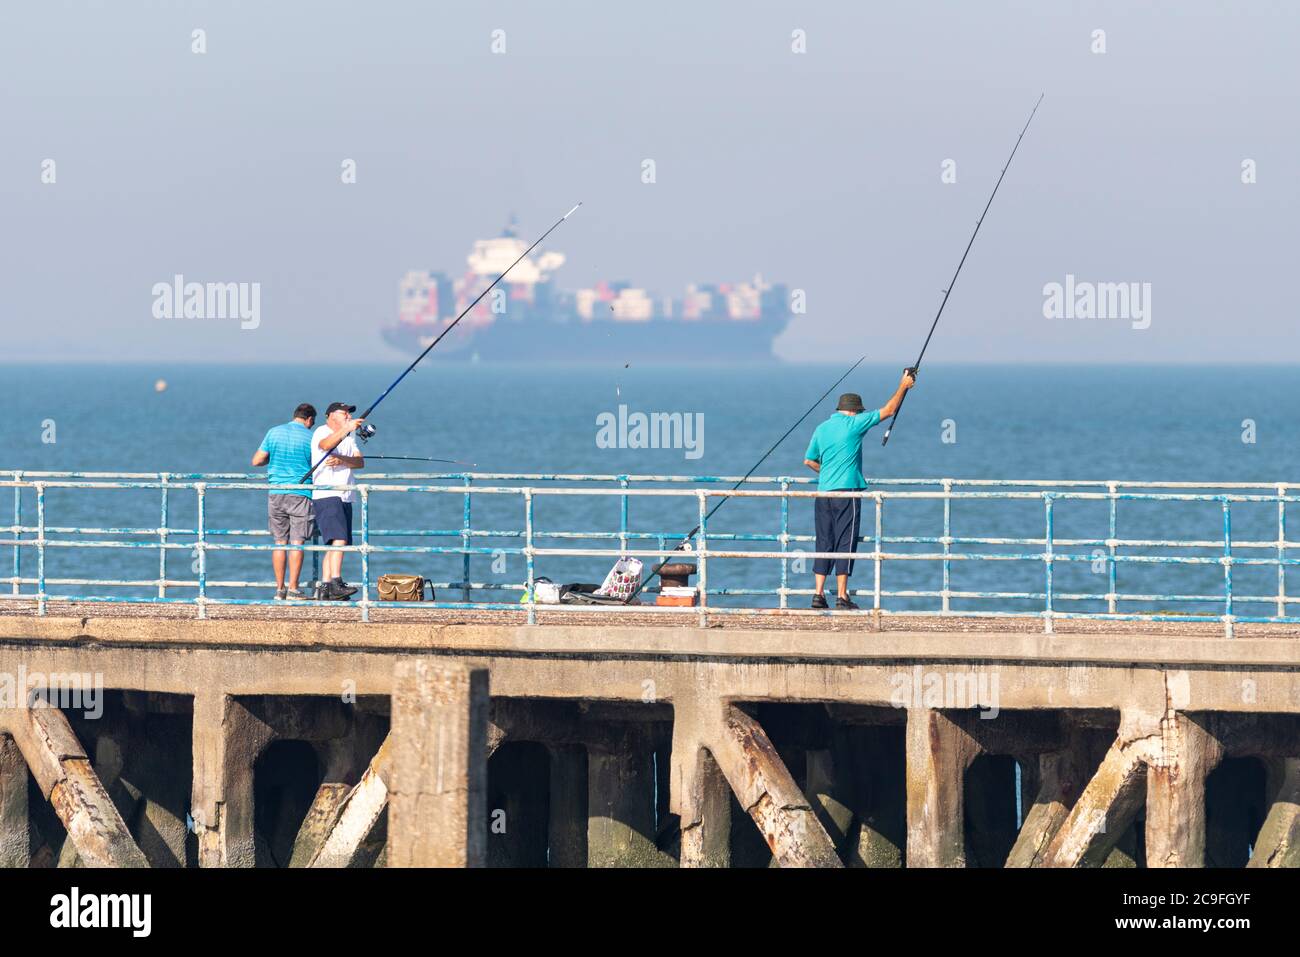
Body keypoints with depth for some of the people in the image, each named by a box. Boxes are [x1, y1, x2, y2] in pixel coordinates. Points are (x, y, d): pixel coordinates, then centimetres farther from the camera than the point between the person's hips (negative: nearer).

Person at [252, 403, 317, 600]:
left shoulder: (274, 432, 5)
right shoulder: (310, 437, -4)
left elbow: (256, 461, 6)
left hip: (276, 493, 3)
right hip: (300, 494, -3)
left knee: (279, 542, 9)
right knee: (297, 542, -2)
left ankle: (280, 589, 9)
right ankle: (293, 589, -6)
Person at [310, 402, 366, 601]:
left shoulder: (349, 438, 20)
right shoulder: (322, 433, -4)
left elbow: (360, 462, 5)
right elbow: (326, 444, -29)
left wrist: (342, 460, -14)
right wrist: (346, 428, -43)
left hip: (345, 497, 8)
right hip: (326, 495, -8)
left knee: (334, 545, 8)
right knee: (338, 539, -21)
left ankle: (324, 588, 10)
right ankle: (336, 584, -28)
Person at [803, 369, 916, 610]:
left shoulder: (822, 429, 13)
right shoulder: (853, 424, -5)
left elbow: (809, 461, 20)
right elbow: (888, 411, 1)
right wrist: (903, 386, 13)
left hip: (824, 491, 6)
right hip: (847, 491, -6)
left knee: (824, 543, 9)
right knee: (845, 543, -3)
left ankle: (818, 594, 5)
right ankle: (842, 596, -4)